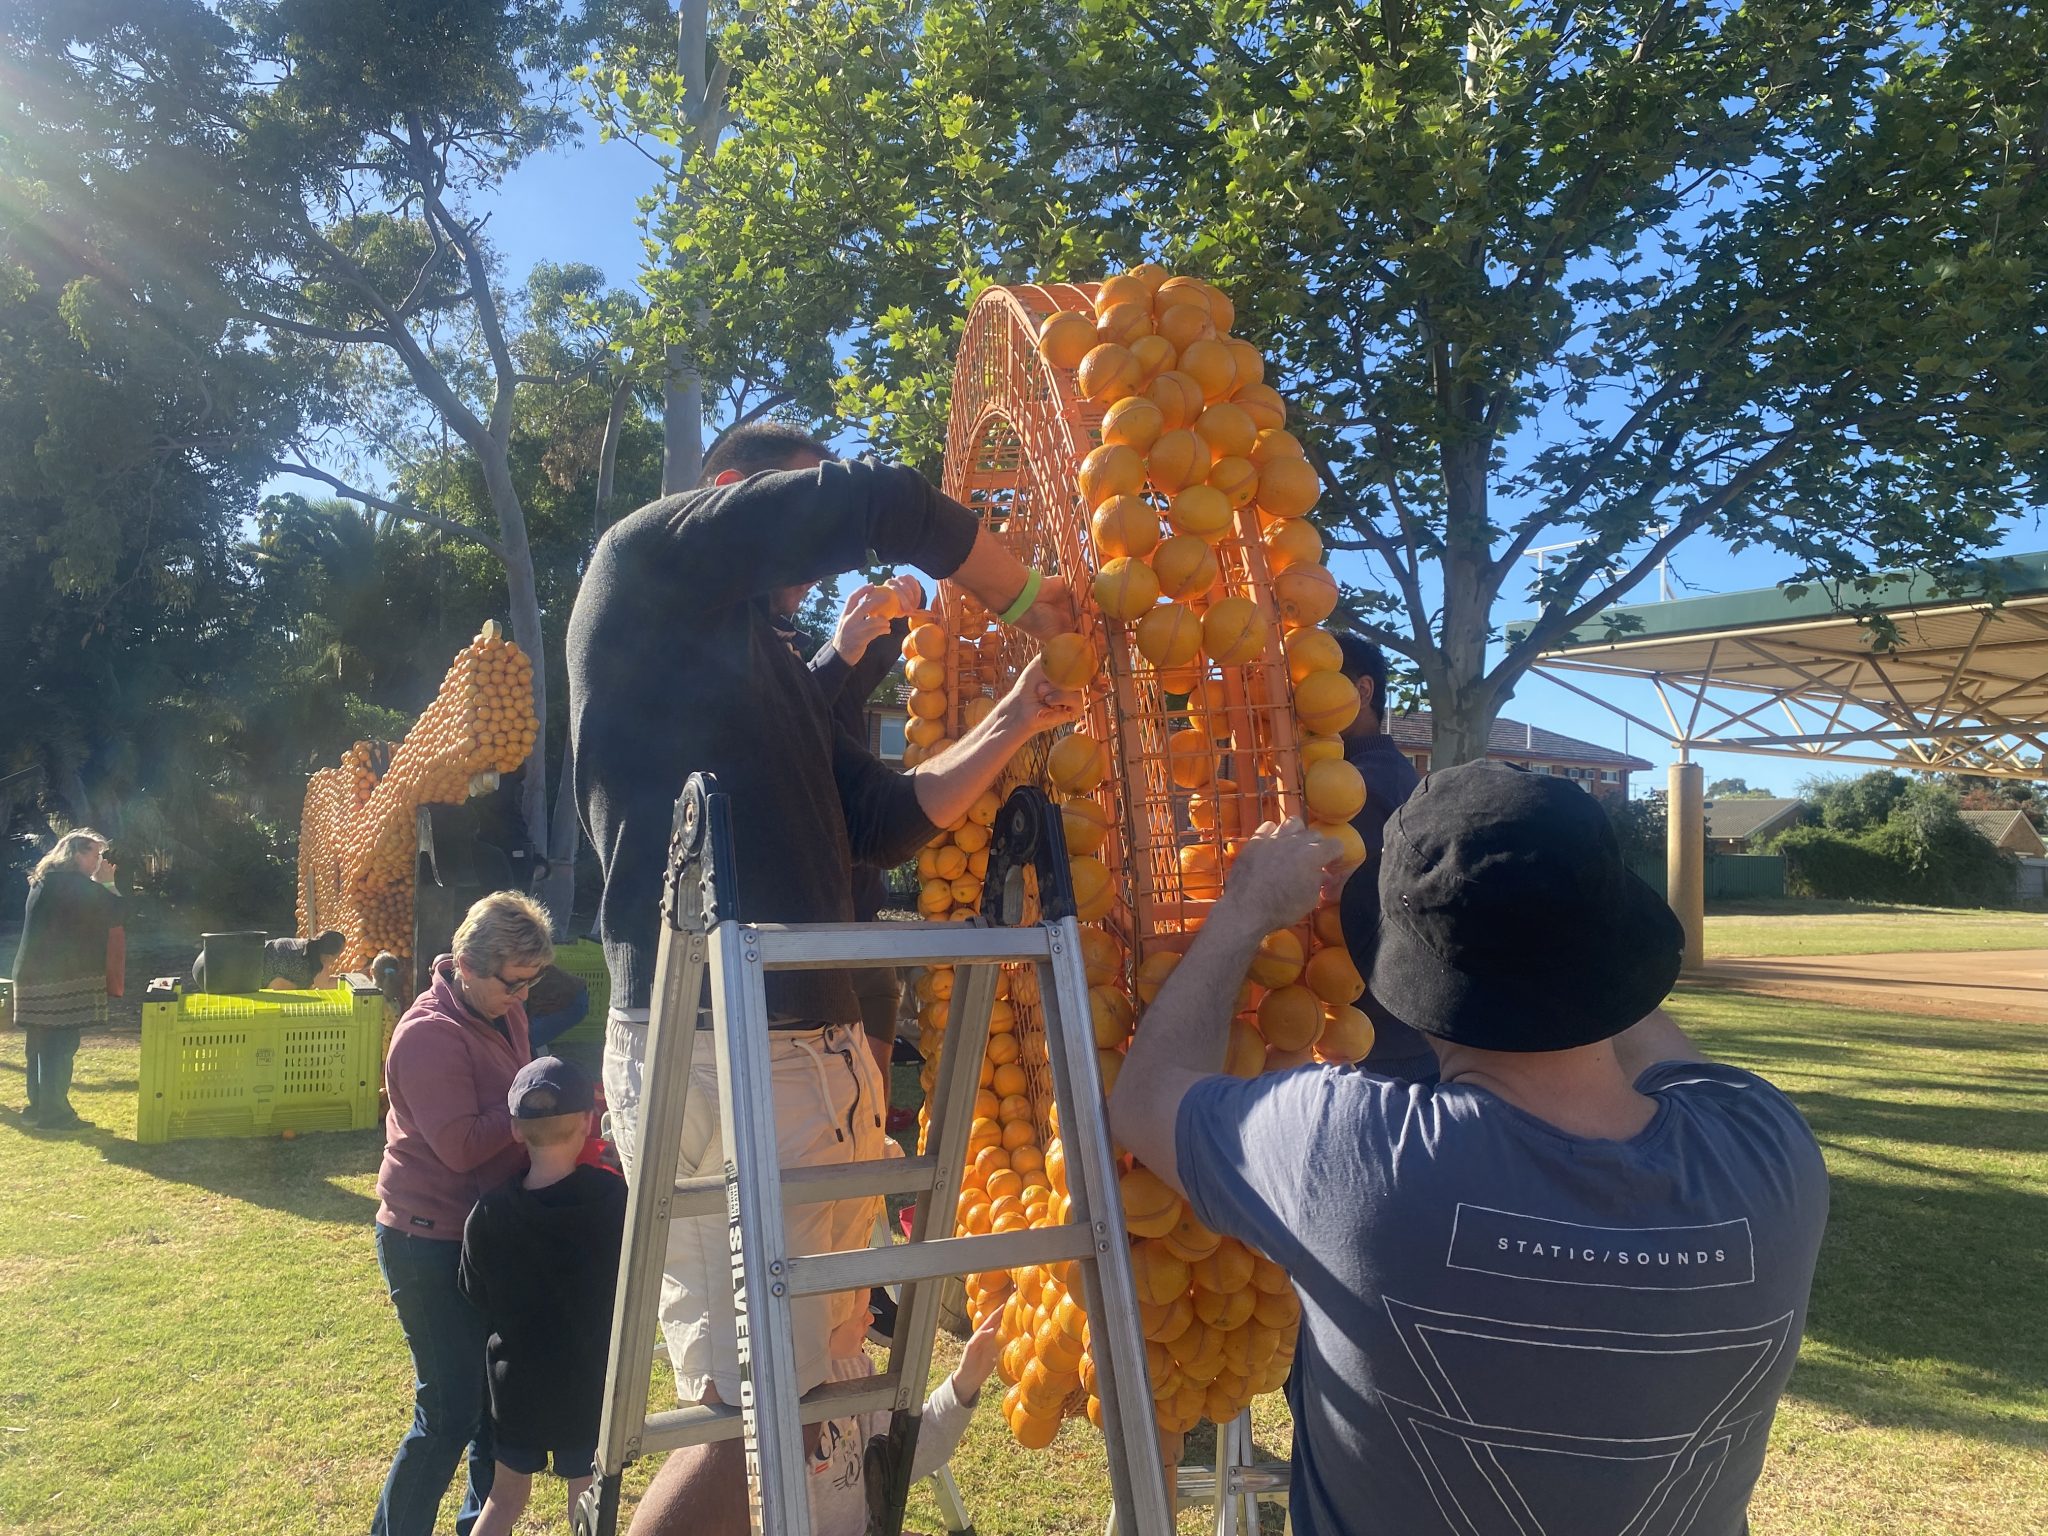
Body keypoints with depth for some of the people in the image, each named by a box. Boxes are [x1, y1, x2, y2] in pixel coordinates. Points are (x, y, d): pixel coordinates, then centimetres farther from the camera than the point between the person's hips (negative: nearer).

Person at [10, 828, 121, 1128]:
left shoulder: (44, 881, 15)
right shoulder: (75, 883, -12)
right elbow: (115, 913, -9)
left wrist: (99, 883, 16)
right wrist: (107, 882, 0)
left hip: (33, 975, 9)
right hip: (65, 978, -9)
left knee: (42, 1044, 15)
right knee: (61, 1045, -4)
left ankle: (38, 1106, 22)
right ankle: (54, 1112, -2)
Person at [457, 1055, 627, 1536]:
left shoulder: (488, 1215, -14)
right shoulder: (616, 1199, -19)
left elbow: (475, 1296, -2)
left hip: (516, 1384, 2)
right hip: (592, 1387, -2)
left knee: (505, 1497, 22)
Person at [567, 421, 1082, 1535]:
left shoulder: (778, 673, 23)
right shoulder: (644, 559, 0)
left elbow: (886, 819, 21)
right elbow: (870, 502, -11)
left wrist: (1017, 721, 14)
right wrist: (1022, 597, 2)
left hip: (821, 1047, 9)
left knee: (817, 1383, 15)